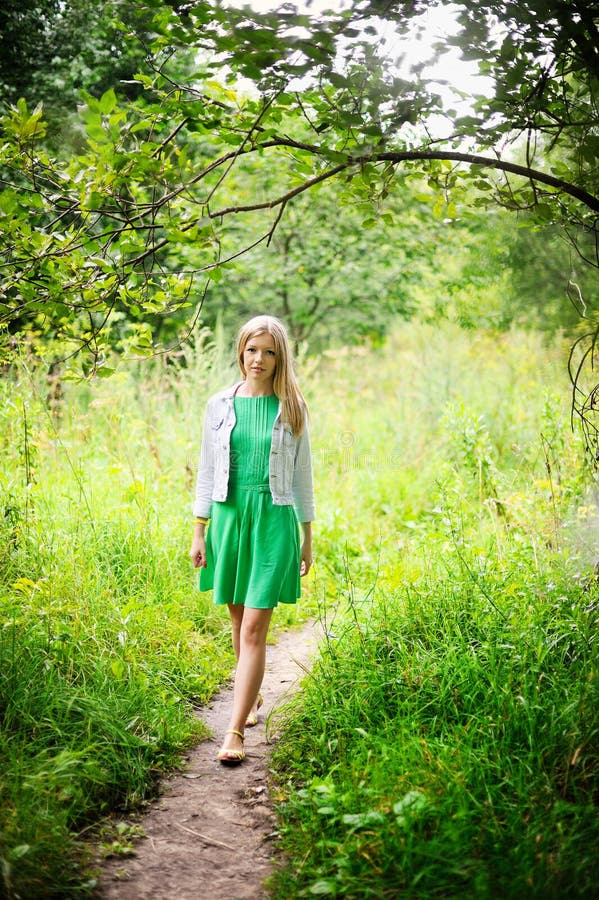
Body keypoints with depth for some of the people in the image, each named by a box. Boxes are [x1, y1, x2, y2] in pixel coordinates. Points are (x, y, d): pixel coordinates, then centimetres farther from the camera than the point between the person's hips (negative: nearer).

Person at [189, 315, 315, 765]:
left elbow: (302, 475, 6)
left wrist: (307, 538, 6)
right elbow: (207, 470, 9)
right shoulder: (220, 405, 5)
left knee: (254, 629, -8)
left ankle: (235, 732, -8)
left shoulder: (291, 408, 1)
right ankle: (253, 696, 37)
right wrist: (199, 532, 7)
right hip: (228, 516, 3)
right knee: (239, 619, 14)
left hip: (273, 520, -3)